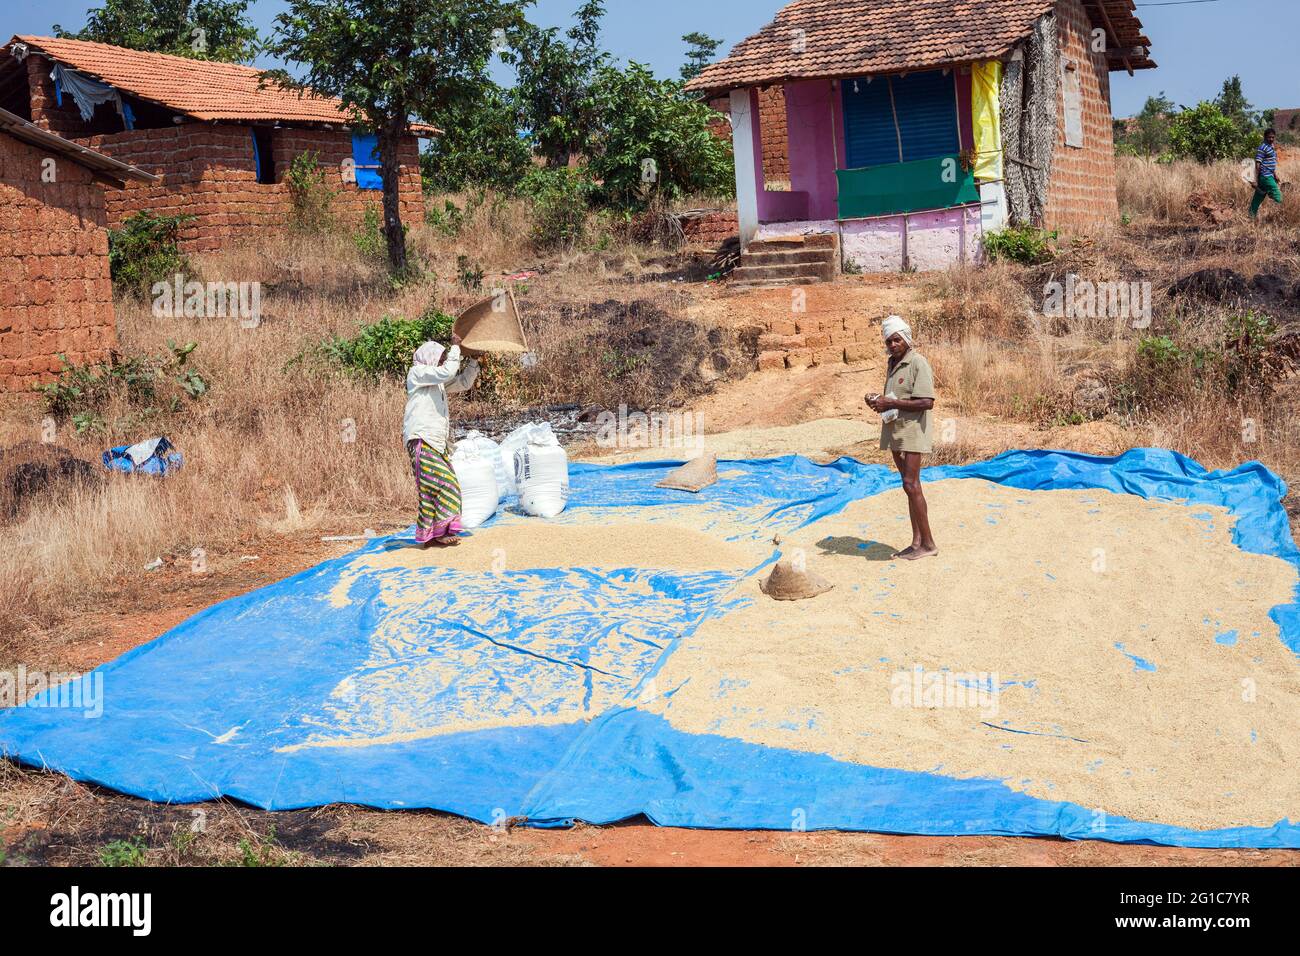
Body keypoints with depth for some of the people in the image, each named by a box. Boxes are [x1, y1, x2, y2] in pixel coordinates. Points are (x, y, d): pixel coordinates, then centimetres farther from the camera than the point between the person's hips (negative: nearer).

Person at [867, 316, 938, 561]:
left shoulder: (918, 363, -12)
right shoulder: (893, 363, 15)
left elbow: (927, 402, -20)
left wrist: (892, 403, -21)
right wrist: (878, 402, 6)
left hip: (912, 431, -9)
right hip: (895, 432, 9)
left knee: (911, 484, -12)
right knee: (910, 486, 10)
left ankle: (928, 543, -7)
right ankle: (917, 541, 13)